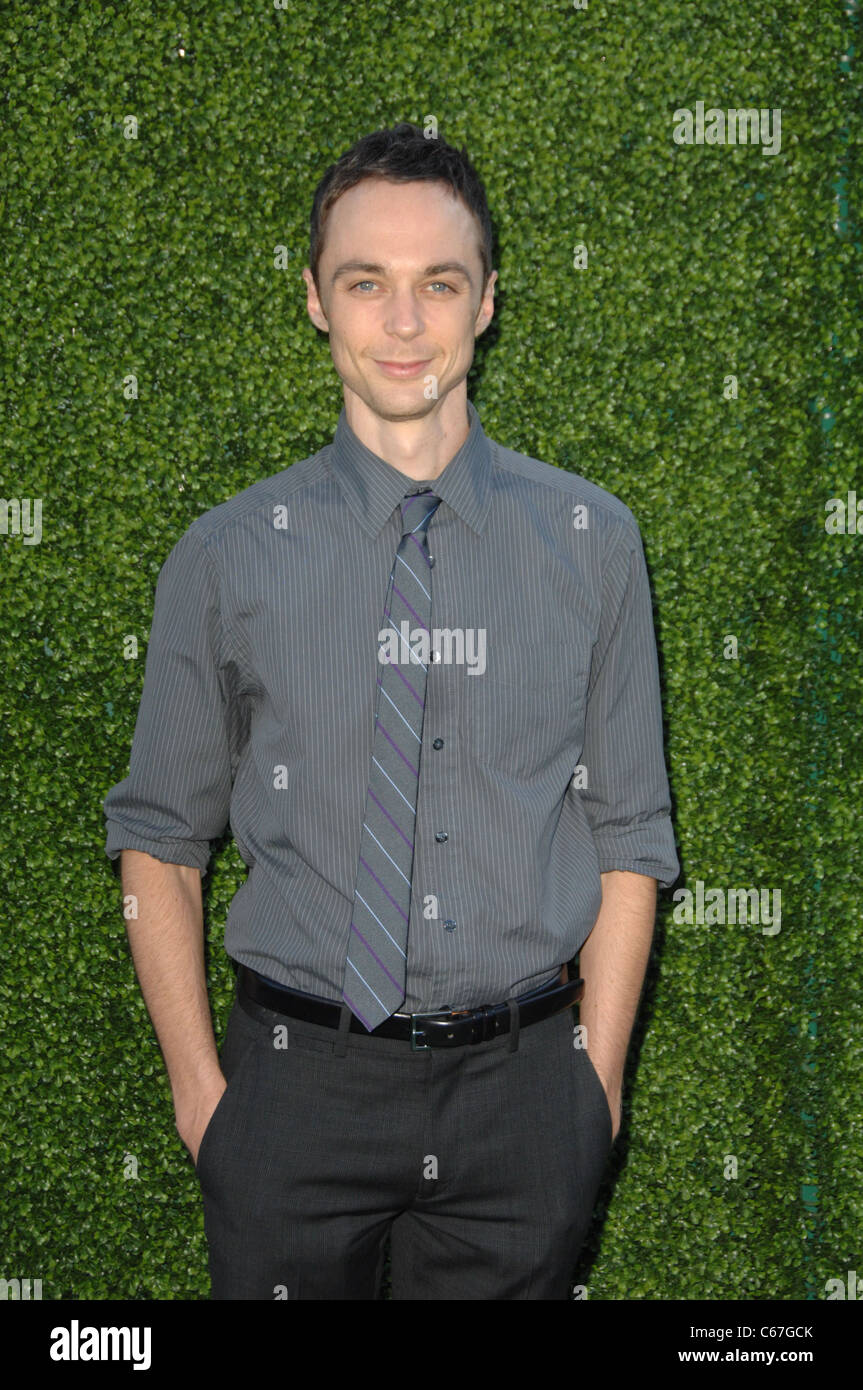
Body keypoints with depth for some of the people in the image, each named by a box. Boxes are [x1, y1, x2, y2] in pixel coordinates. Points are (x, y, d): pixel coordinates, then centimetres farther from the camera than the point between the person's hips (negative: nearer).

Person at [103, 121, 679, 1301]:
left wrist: (597, 1075, 0)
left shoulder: (592, 540, 0)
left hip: (524, 1085, 1)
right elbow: (158, 840, 4)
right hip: (298, 1078, 0)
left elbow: (629, 836, 3)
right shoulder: (228, 559, -2)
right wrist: (200, 1088, -1)